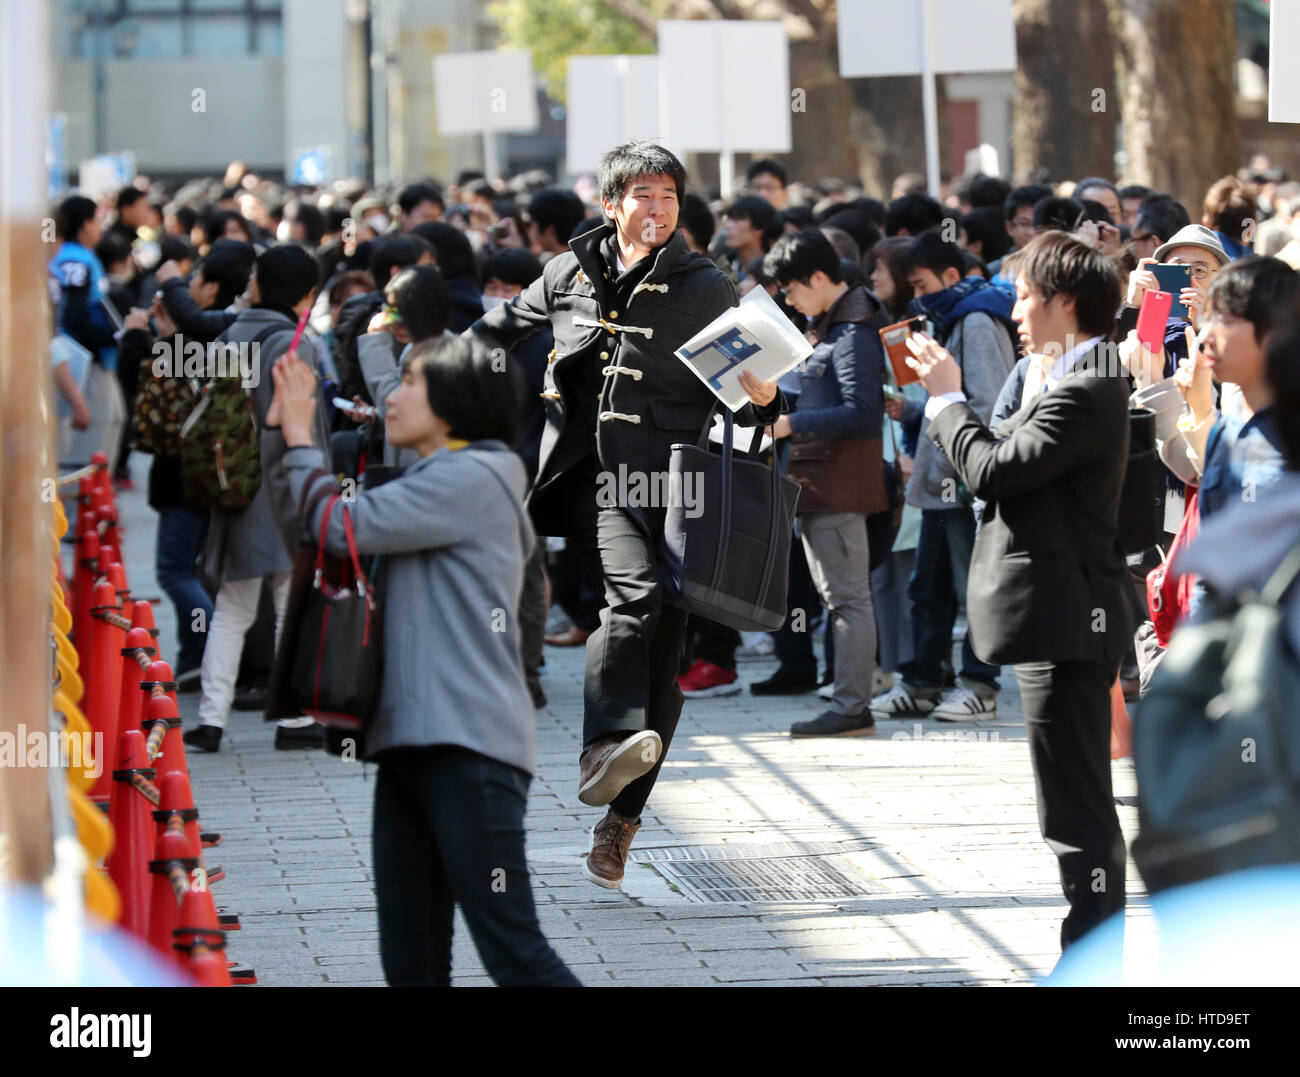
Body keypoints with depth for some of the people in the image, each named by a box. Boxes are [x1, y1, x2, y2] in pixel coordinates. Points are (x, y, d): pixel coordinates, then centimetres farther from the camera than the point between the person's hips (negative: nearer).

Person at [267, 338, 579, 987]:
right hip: (411, 745, 10)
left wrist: (300, 439, 1)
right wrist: (282, 428, 13)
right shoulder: (434, 486, 24)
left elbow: (341, 524, -12)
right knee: (410, 963, 6)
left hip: (469, 750, -10)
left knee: (515, 955, -13)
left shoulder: (470, 477, -7)